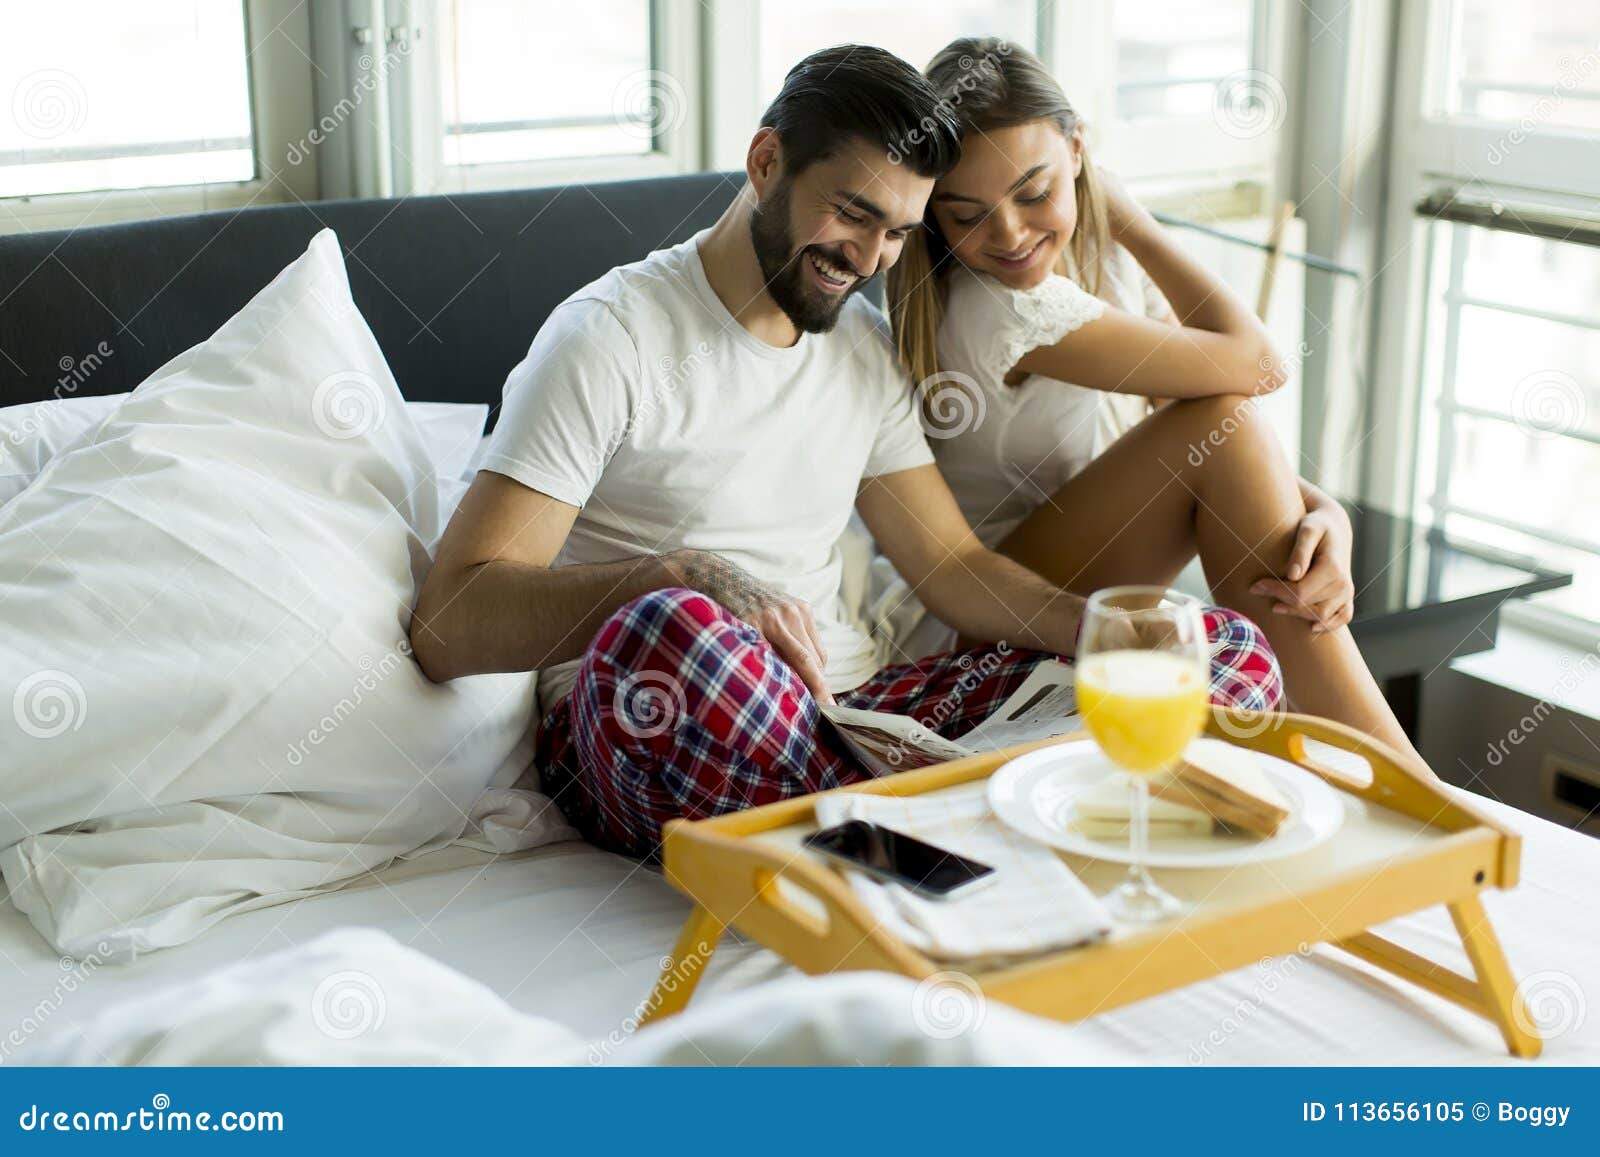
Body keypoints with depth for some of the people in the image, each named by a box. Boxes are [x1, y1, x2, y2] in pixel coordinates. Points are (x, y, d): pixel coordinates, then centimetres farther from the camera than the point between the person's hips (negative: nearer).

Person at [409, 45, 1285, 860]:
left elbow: (956, 566, 18)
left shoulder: (866, 349, 17)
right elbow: (450, 626, -13)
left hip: (846, 713, 7)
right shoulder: (613, 336, -5)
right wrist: (684, 578, -29)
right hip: (635, 723, -6)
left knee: (1232, 650, -8)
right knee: (669, 632, -44)